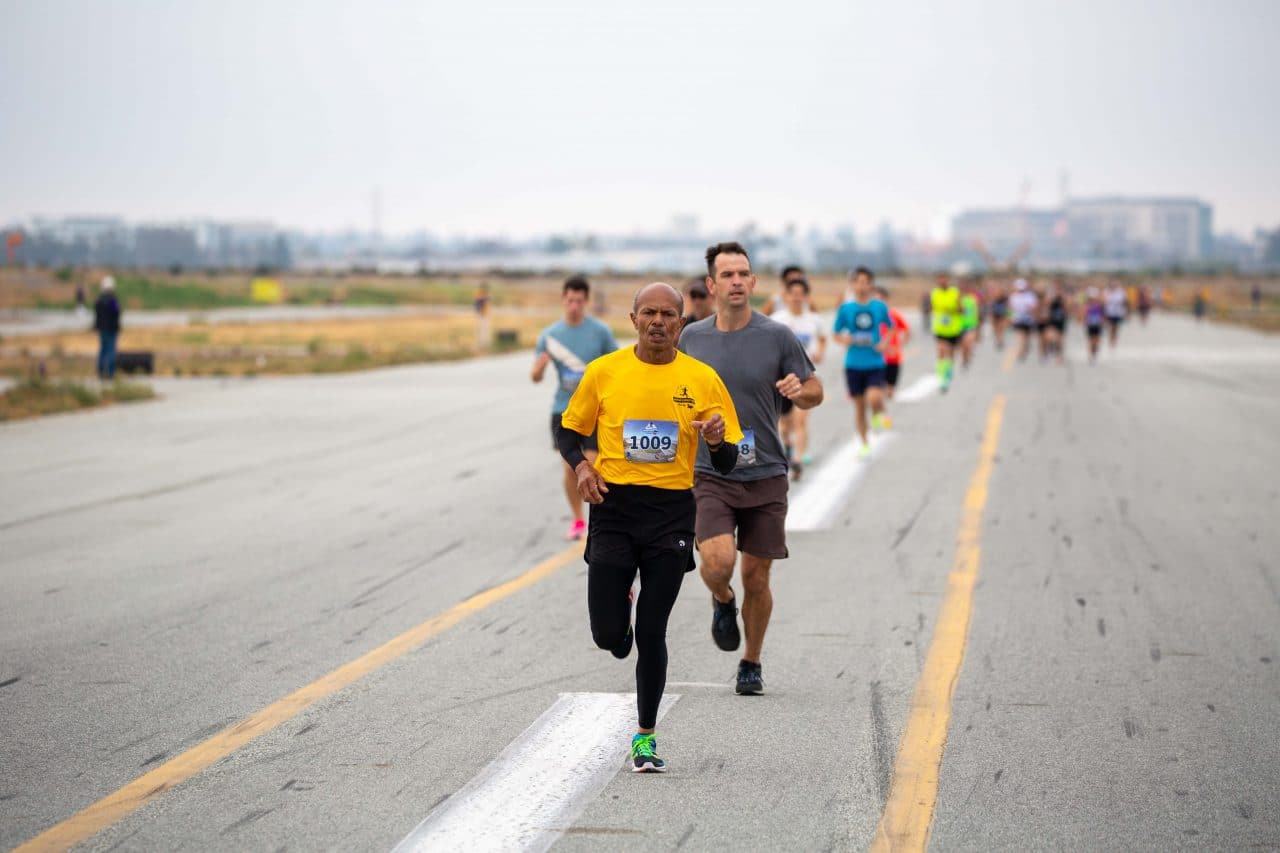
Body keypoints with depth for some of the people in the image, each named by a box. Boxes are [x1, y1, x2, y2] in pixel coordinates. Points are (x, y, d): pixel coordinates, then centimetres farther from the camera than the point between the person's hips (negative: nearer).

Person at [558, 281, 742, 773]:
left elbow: (725, 464, 4)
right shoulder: (604, 371, 1)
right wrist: (580, 466, -8)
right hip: (613, 506, 0)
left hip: (671, 512, 0)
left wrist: (717, 442, -19)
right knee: (607, 633, -4)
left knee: (652, 632, 0)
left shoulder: (702, 379, 1)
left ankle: (645, 737, 16)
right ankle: (621, 615, 35)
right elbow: (569, 431, 12)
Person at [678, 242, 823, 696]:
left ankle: (752, 663, 27)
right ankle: (722, 601, 16)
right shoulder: (691, 337, 3)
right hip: (709, 475, 0)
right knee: (717, 562, -21)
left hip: (765, 476, 0)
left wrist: (799, 390, -17)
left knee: (756, 578, 6)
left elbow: (815, 391, 4)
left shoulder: (777, 336, -3)